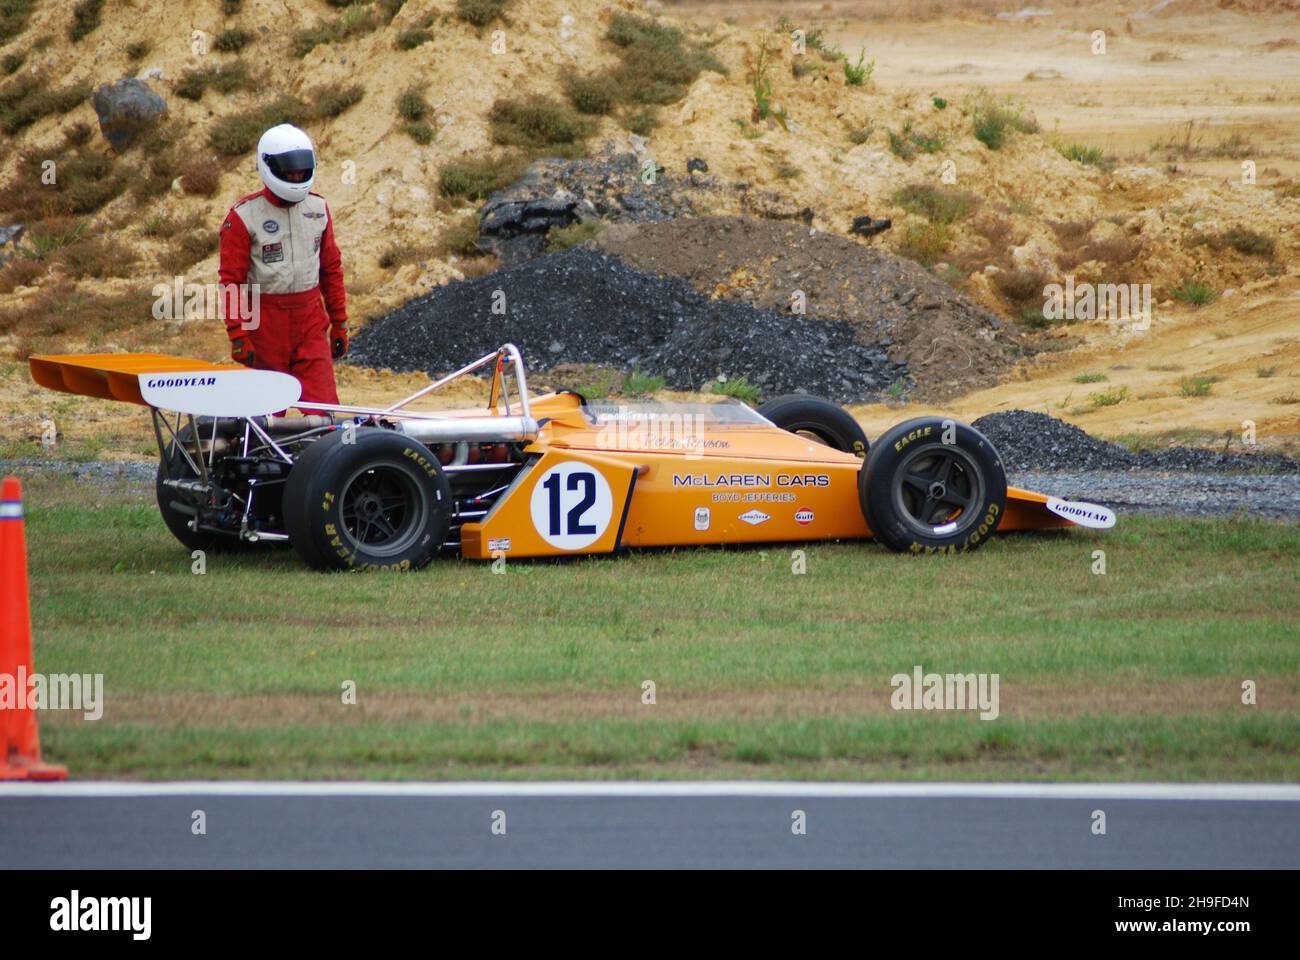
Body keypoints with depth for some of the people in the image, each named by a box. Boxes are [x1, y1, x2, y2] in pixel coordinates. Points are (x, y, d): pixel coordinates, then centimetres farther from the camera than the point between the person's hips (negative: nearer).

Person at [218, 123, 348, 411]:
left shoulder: (318, 208, 8)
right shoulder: (244, 217, -7)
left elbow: (332, 268, 15)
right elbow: (231, 280, -7)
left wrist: (339, 323, 14)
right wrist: (238, 335, -12)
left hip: (311, 316, 3)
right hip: (266, 320, -3)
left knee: (323, 403, -8)